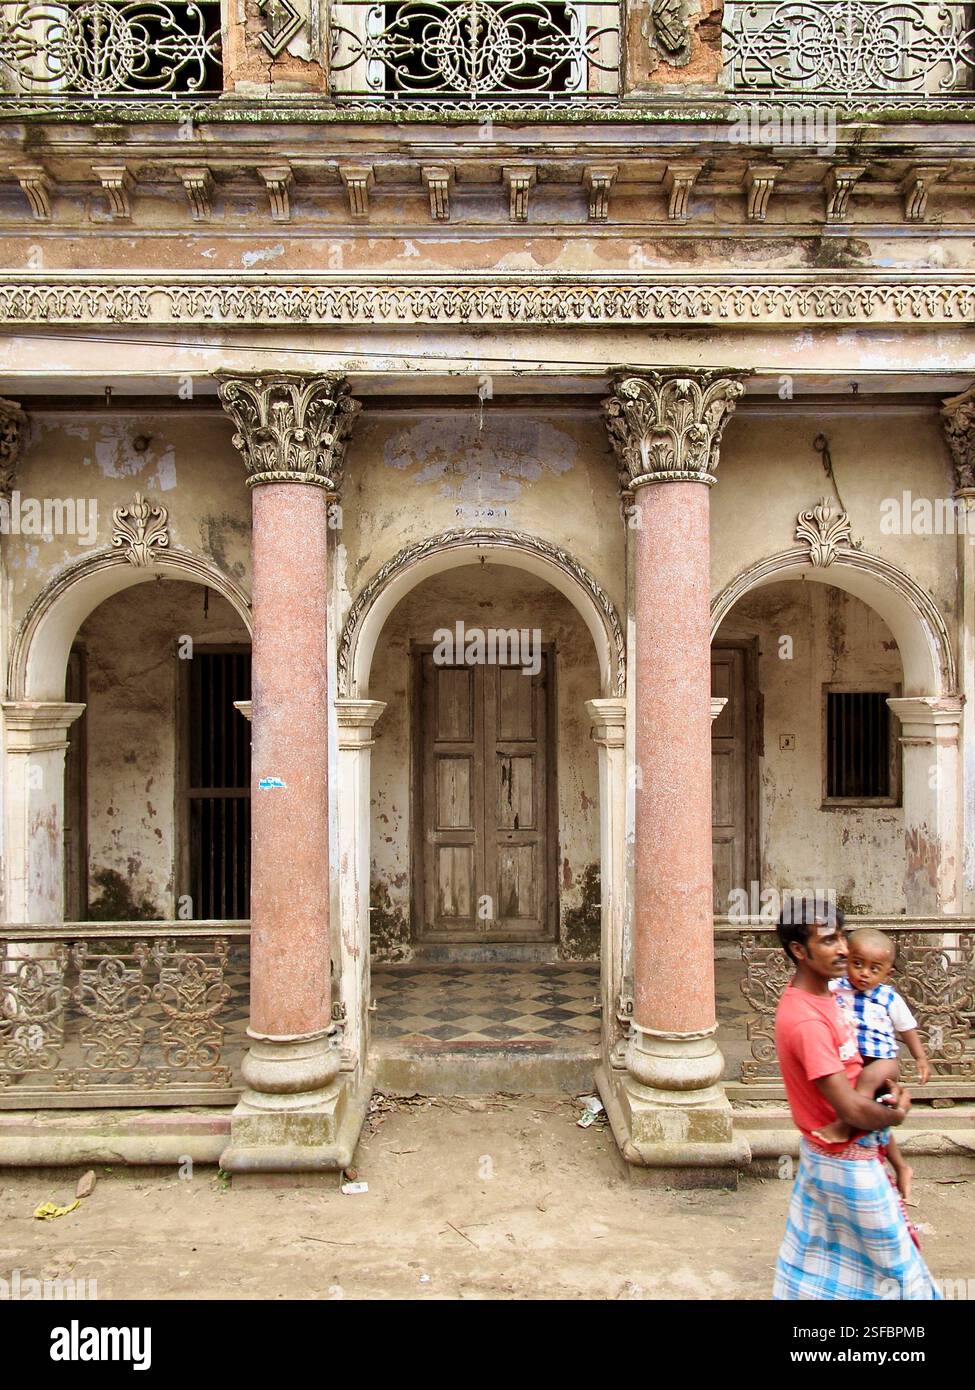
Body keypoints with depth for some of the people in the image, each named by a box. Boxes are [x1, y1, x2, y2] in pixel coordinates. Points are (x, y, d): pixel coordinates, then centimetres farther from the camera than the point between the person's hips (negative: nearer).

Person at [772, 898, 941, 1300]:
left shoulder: (820, 995, -1)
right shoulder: (806, 1021, -32)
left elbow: (851, 1060, 15)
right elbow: (853, 1111, -30)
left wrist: (888, 1084, -3)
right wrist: (895, 1114, -11)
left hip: (824, 1151, 9)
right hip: (847, 1159, -9)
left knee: (816, 1247, 22)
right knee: (889, 1254, 13)